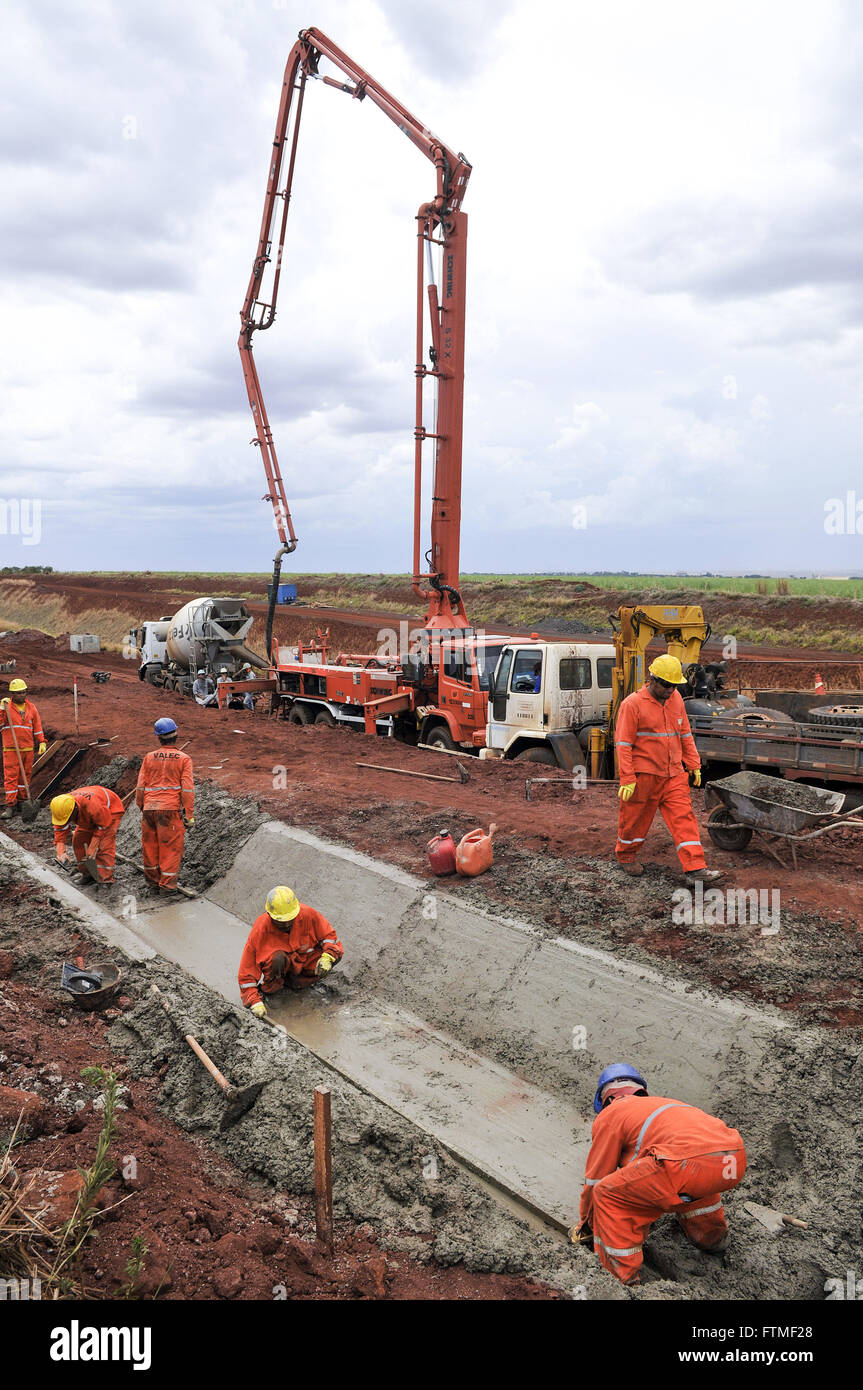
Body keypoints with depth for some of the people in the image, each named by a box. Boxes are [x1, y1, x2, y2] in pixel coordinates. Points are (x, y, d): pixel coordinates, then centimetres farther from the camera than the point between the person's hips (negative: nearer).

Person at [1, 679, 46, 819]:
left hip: (28, 749, 4)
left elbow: (37, 726, 14)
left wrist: (42, 742, 7)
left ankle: (22, 801, 19)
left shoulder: (31, 707, 9)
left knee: (25, 775, 9)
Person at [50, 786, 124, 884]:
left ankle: (105, 880, -13)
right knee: (78, 840, 0)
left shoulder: (91, 805, -43)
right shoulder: (62, 810, -24)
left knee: (104, 845, -19)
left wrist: (93, 847, -25)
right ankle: (87, 875, 14)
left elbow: (103, 825, -28)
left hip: (111, 810, -7)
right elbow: (60, 832, -17)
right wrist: (61, 852, -32)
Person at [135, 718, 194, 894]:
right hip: (171, 808, -3)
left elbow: (141, 786, 6)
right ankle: (167, 884, 4)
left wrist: (141, 807, 17)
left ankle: (153, 878, 29)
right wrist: (189, 815, -4)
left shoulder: (149, 757, 7)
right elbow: (187, 789, -7)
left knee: (150, 844, 15)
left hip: (149, 808, 3)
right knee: (170, 847, 3)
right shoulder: (183, 759, -1)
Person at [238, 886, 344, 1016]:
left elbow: (329, 935, -5)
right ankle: (269, 987, -10)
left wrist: (327, 958, -23)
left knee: (335, 955, -19)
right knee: (277, 958, -39)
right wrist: (255, 1002, -30)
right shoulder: (261, 929, -28)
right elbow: (247, 969, -23)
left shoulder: (308, 914, -22)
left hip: (302, 960, 4)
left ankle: (290, 982, -12)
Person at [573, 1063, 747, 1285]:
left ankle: (624, 1277, 6)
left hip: (691, 1164, -7)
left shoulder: (609, 1115, 20)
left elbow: (595, 1180, 25)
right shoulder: (663, 1103, 39)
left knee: (607, 1193, 10)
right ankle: (712, 1235, 46)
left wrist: (585, 1224, 42)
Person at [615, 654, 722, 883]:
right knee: (636, 819, 9)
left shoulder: (676, 699, 9)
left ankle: (695, 868, -5)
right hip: (644, 776, -5)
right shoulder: (633, 704, -11)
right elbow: (623, 744, -12)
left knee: (684, 818, -3)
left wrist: (694, 765, 15)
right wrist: (627, 779, -17)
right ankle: (625, 856, 32)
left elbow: (685, 735, 18)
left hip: (674, 775, 5)